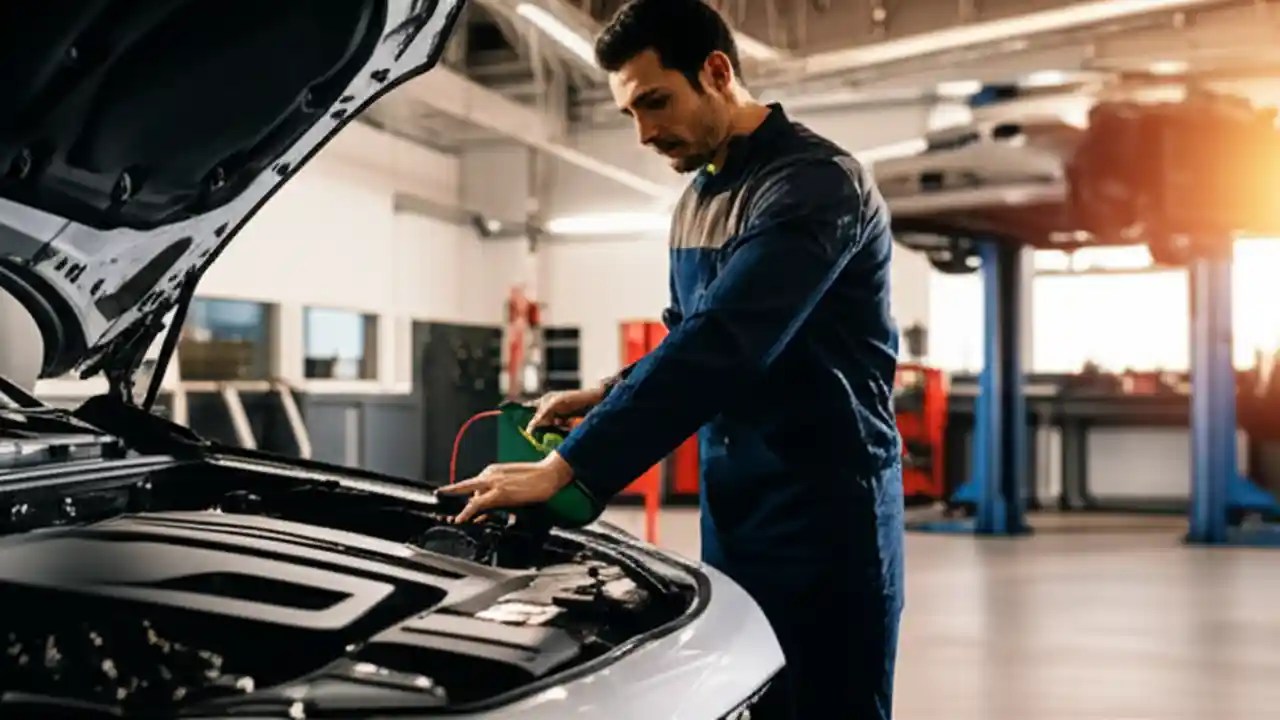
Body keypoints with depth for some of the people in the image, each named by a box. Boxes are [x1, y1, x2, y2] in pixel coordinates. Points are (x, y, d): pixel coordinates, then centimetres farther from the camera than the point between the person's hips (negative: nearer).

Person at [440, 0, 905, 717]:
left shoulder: (816, 184, -16)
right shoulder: (695, 203, 14)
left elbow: (721, 345, -27)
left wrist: (567, 467, -29)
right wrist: (605, 396, 7)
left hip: (826, 515, -8)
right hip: (734, 516, 8)